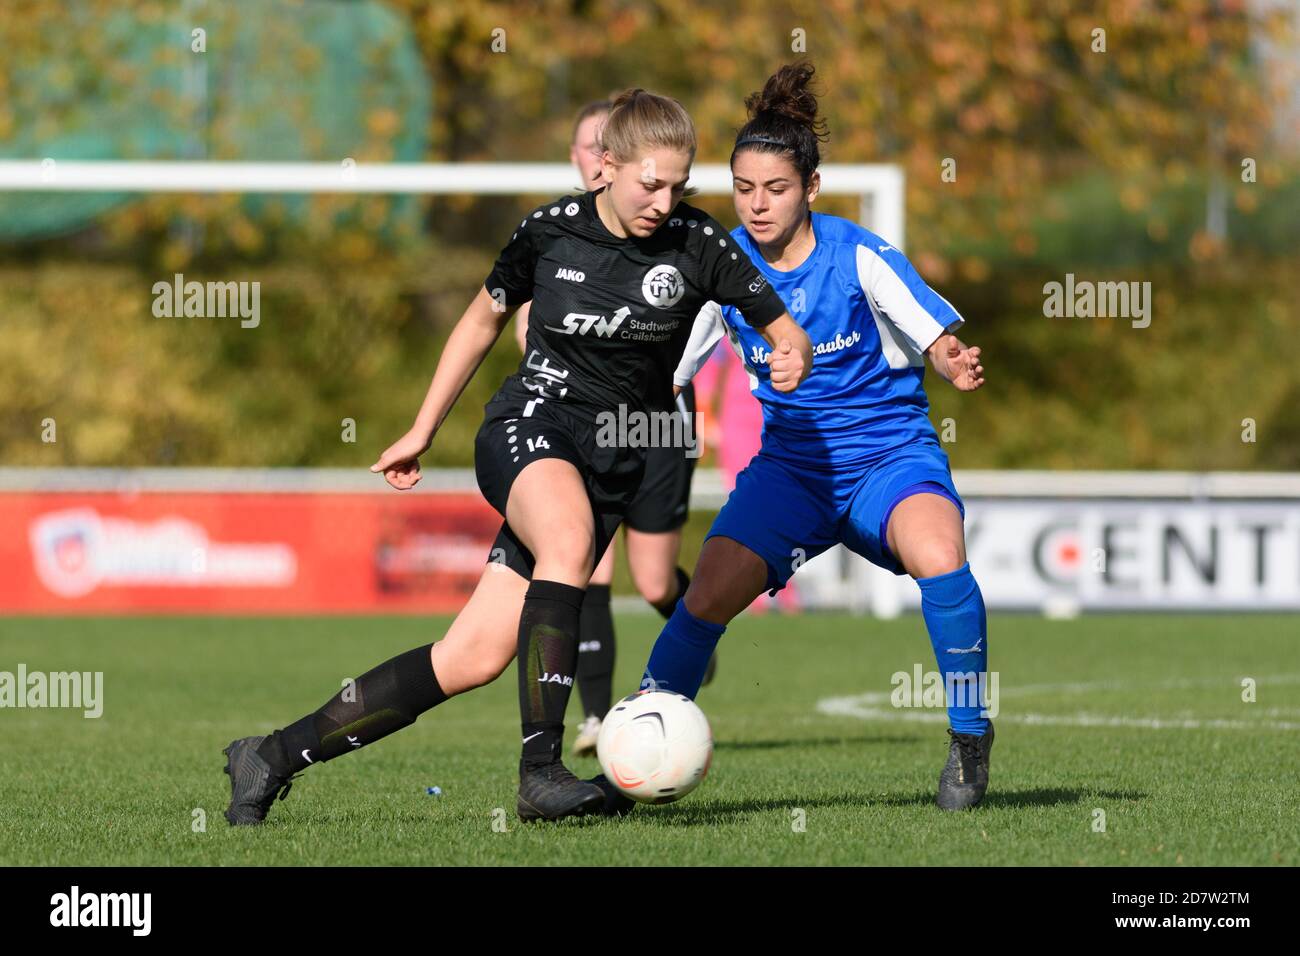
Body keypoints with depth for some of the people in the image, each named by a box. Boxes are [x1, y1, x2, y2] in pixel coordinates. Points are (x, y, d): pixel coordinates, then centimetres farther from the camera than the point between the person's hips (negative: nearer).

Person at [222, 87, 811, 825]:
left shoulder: (697, 245, -4)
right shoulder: (551, 232, -3)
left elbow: (785, 329, -1)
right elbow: (485, 320, 13)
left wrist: (793, 358, -26)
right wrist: (424, 430, 17)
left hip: (615, 462, 2)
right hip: (530, 424, -2)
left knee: (474, 659, -9)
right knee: (569, 539, -39)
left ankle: (275, 758, 0)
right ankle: (541, 769, -40)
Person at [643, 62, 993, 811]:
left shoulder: (859, 256, -13)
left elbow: (941, 341, -13)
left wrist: (959, 365, -36)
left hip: (890, 450, -3)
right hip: (792, 462, 3)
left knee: (936, 553, -34)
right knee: (712, 591, -20)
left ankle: (969, 734, -13)